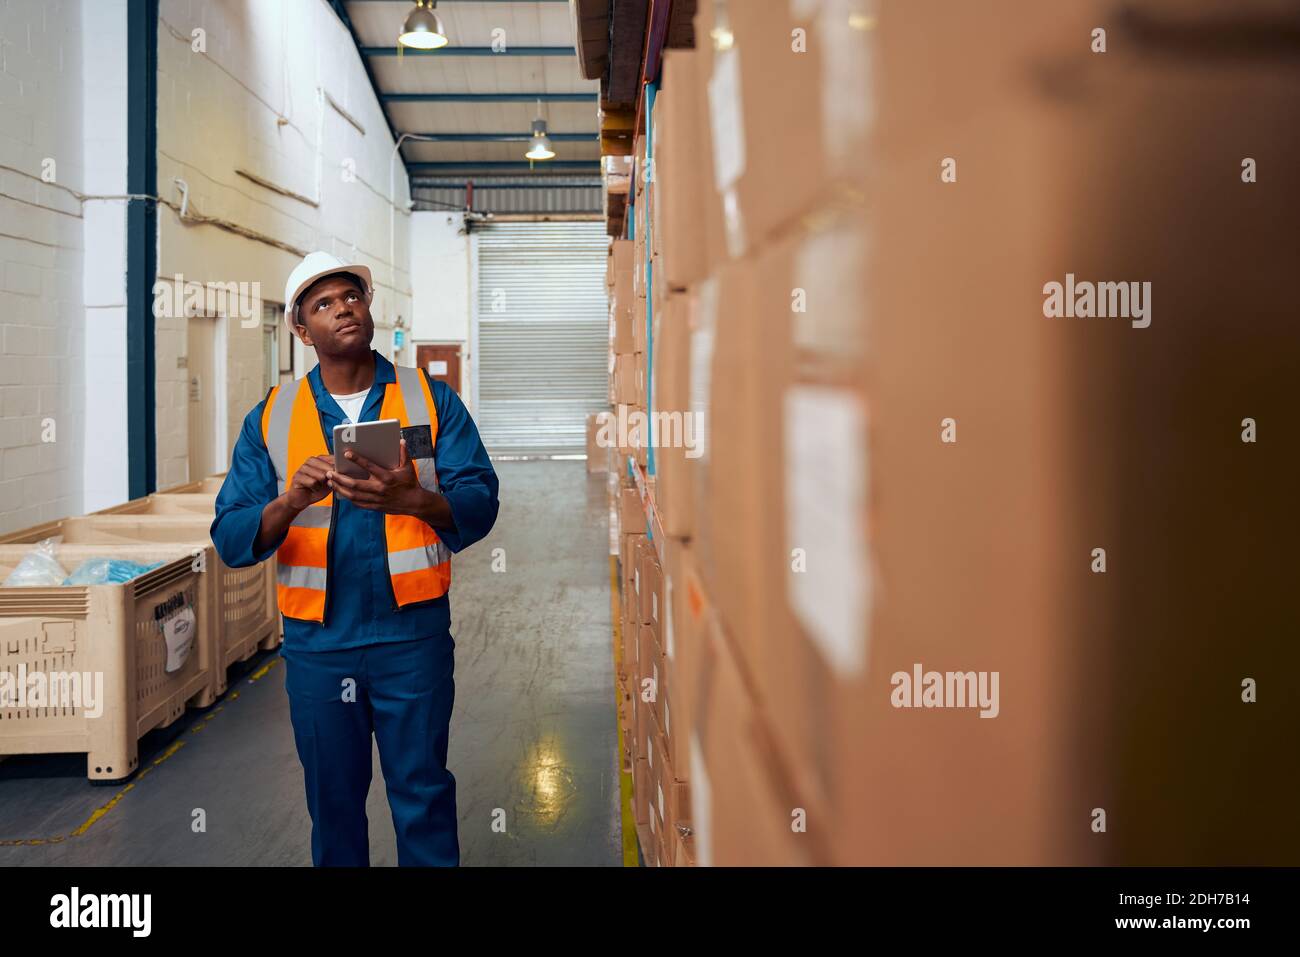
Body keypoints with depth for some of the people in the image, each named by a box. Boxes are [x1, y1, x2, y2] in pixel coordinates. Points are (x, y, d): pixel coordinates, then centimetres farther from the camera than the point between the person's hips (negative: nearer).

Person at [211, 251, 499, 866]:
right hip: (316, 643, 2)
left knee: (423, 795, 7)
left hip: (413, 635, -1)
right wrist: (290, 503, -22)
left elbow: (479, 507, -6)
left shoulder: (431, 399, 1)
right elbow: (230, 540, -2)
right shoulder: (271, 418, 5)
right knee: (332, 801, 15)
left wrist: (411, 499, -26)